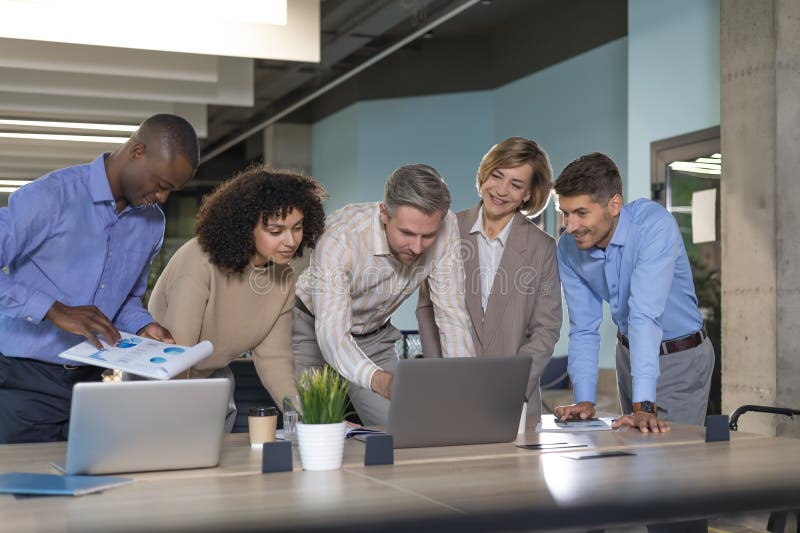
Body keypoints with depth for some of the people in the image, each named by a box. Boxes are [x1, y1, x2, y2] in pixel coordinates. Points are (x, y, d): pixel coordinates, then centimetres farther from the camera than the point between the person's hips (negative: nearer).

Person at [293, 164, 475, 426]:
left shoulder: (444, 227, -24)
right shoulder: (341, 237, -36)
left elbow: (451, 314, -18)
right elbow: (331, 332, -44)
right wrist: (380, 381, -62)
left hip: (374, 334, 4)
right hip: (313, 327, -3)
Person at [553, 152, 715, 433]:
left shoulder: (654, 225, -30)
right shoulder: (568, 248, -12)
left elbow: (645, 315, -39)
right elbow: (583, 330, -9)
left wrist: (644, 405, -43)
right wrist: (585, 401, -22)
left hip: (681, 357, -5)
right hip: (630, 353, 5)